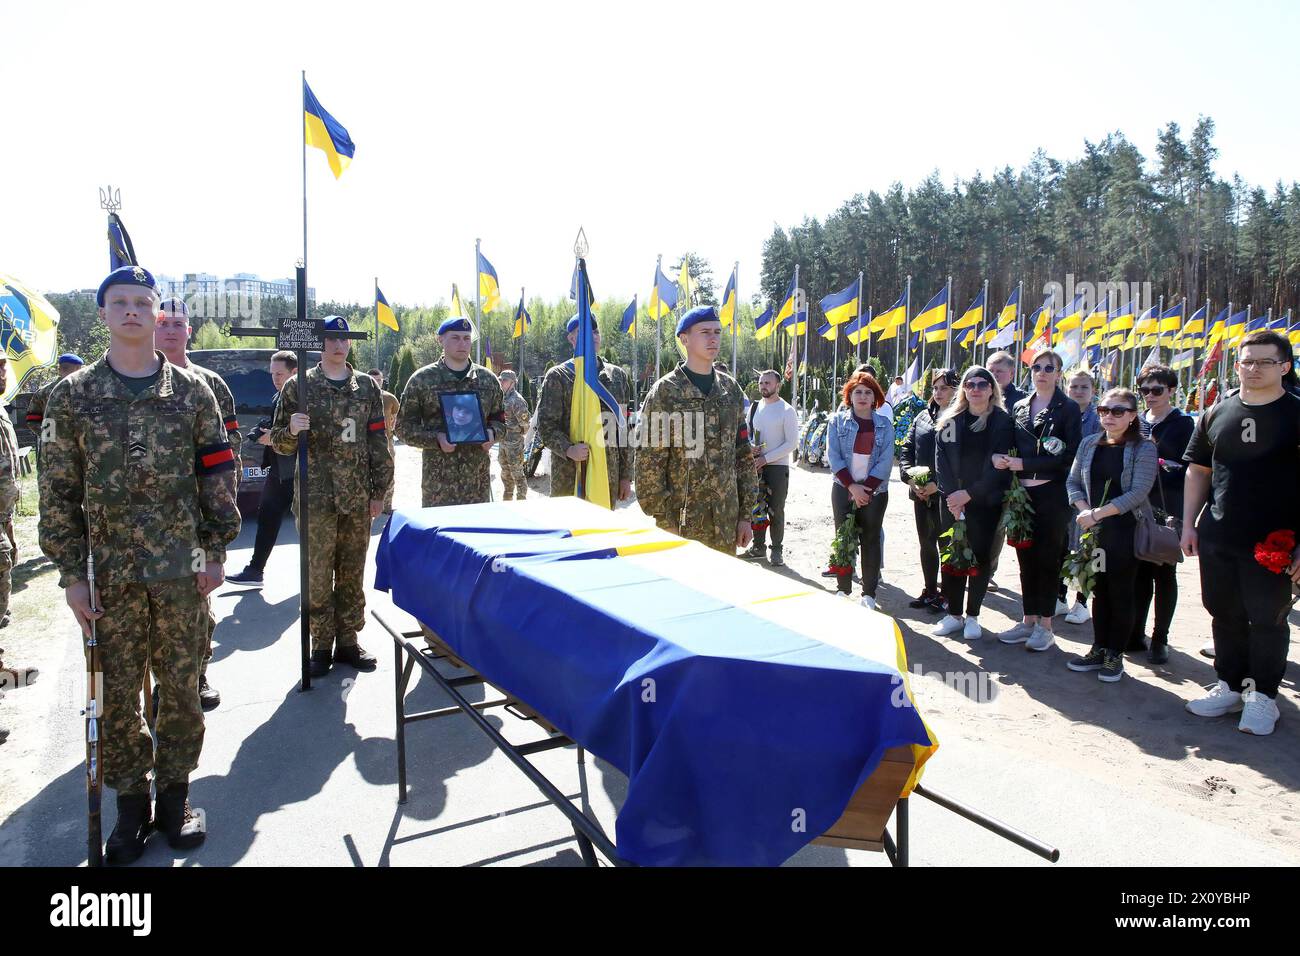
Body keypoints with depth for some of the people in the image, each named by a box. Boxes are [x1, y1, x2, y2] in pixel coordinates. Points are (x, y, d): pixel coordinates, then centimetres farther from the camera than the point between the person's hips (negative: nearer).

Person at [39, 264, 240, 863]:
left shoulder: (192, 390, 2)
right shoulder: (73, 396, 2)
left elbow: (218, 473, 5)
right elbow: (58, 489, 3)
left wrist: (215, 550, 1)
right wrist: (70, 573, -1)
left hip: (181, 568, 0)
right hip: (111, 572, 0)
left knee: (181, 686, 9)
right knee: (119, 692, 9)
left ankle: (174, 792, 26)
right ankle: (131, 802, 26)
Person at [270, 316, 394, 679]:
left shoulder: (366, 386, 9)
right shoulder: (298, 387, 2)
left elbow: (379, 443, 9)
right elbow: (280, 442, 5)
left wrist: (379, 492, 5)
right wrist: (291, 430, -19)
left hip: (357, 498, 2)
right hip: (315, 497, -2)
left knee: (352, 573, 9)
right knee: (318, 575, 1)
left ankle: (348, 642, 20)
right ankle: (321, 647, 12)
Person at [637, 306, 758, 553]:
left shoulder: (731, 389, 9)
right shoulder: (664, 392, -6)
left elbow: (743, 456, 13)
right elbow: (649, 465, -9)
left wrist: (745, 515, 9)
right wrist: (665, 522, -11)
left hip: (726, 526, 5)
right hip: (680, 525, -5)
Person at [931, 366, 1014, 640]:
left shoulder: (1002, 422, -3)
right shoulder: (950, 421, 4)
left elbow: (1000, 466, -9)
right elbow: (941, 458, -1)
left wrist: (969, 493, -13)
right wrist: (951, 495, -11)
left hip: (986, 502, -2)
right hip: (952, 501, 2)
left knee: (980, 557, 4)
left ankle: (972, 616, 15)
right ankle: (954, 614, 16)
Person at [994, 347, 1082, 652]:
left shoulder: (1068, 408, -2)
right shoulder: (1019, 407, 12)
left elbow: (1068, 456, -10)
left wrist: (1025, 464, -15)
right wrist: (1000, 458, -7)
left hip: (1052, 494, -4)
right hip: (1022, 493, 4)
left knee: (1048, 559, 2)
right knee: (1026, 558, 9)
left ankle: (1045, 625, 12)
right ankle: (1028, 621, 19)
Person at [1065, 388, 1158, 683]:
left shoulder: (1143, 449, -6)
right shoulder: (1089, 444, 9)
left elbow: (1138, 492, -16)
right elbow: (1073, 482, 8)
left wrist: (1098, 513, -19)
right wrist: (1084, 511, -9)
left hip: (1126, 530, -4)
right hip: (1093, 530, 4)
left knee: (1121, 592, 3)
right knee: (1099, 590, 11)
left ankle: (1115, 655, 14)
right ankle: (1099, 649, 21)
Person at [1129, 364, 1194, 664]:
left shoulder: (1183, 423, -3)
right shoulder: (1138, 422, 12)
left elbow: (1190, 468, -9)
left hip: (1169, 509, -4)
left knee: (1164, 572, 2)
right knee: (1140, 569, 8)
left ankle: (1160, 639, 10)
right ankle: (1136, 632, 17)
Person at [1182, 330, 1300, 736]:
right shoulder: (1216, 414, 8)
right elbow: (1197, 471, 14)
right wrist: (1189, 523, 7)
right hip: (1216, 539, 4)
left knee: (1267, 619, 6)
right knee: (1225, 615, 13)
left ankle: (1262, 695, 19)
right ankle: (1230, 686, 27)